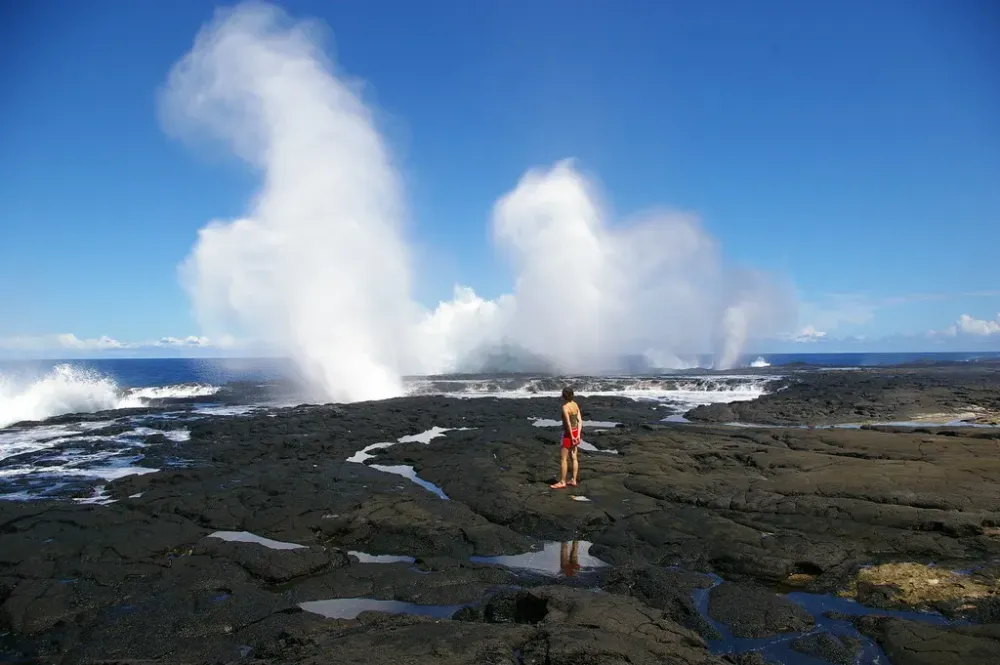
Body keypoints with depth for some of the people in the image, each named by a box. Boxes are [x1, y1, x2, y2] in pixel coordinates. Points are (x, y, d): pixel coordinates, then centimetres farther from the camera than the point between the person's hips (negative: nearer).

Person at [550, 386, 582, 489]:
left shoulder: (565, 407, -20)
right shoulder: (575, 405, 3)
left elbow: (568, 423, -23)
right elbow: (580, 421, 0)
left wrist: (572, 437, -17)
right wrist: (578, 435, -3)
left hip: (568, 433, -8)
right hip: (575, 432, 8)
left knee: (563, 459, 2)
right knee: (574, 458, 13)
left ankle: (562, 482, 8)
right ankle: (574, 480, 18)